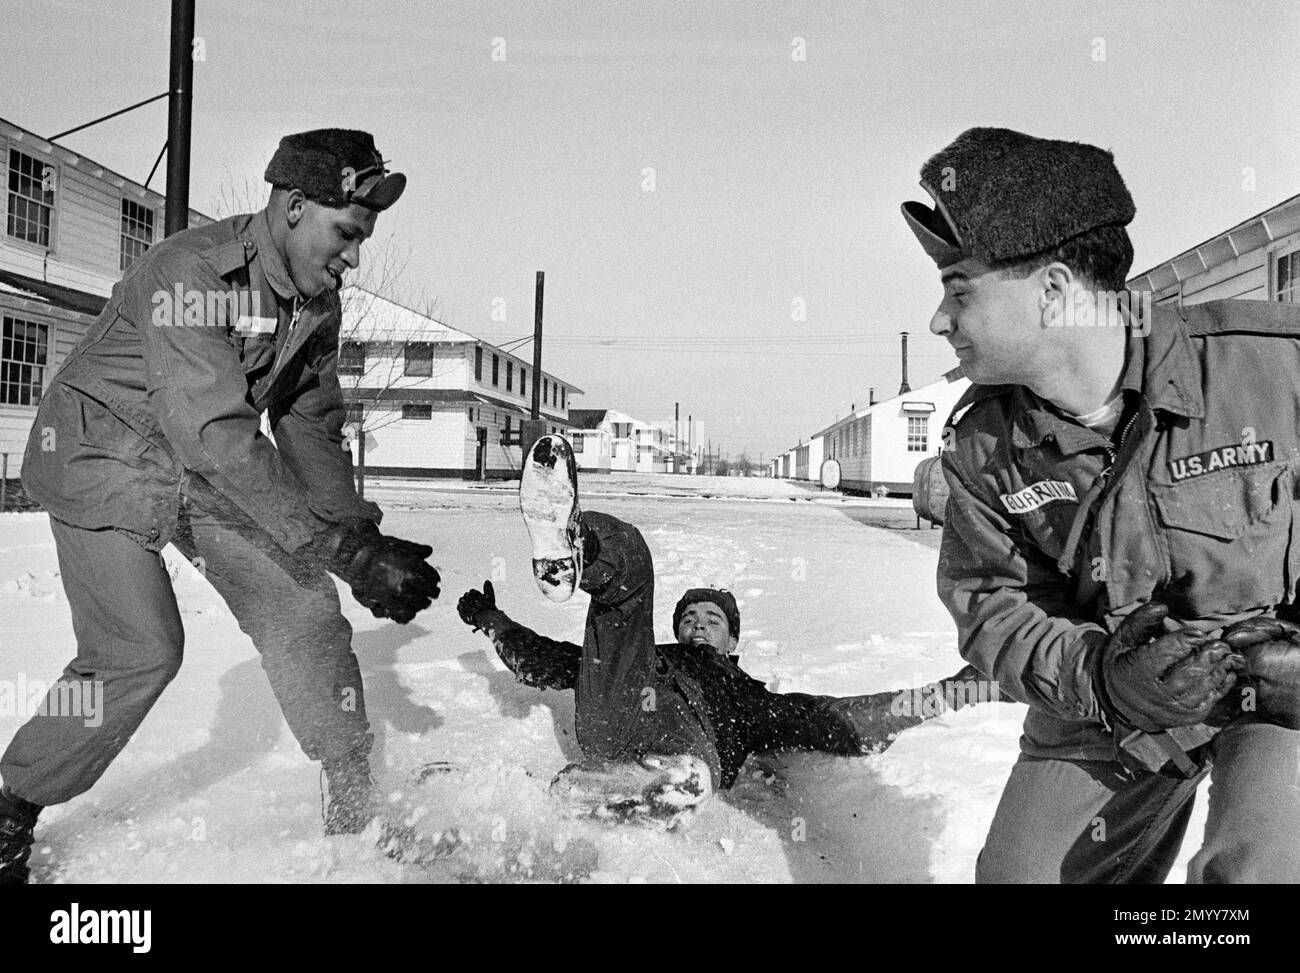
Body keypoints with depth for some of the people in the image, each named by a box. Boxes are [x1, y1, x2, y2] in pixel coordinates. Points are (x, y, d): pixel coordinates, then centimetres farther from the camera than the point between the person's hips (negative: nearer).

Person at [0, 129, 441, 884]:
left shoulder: (318, 301, -5)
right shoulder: (193, 274, -30)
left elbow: (313, 428, 3)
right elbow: (218, 437, -39)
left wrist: (359, 535, -12)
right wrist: (343, 549, -43)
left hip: (212, 468, 7)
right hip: (106, 459, -6)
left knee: (305, 610, -5)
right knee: (141, 651, -16)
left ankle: (364, 812, 6)